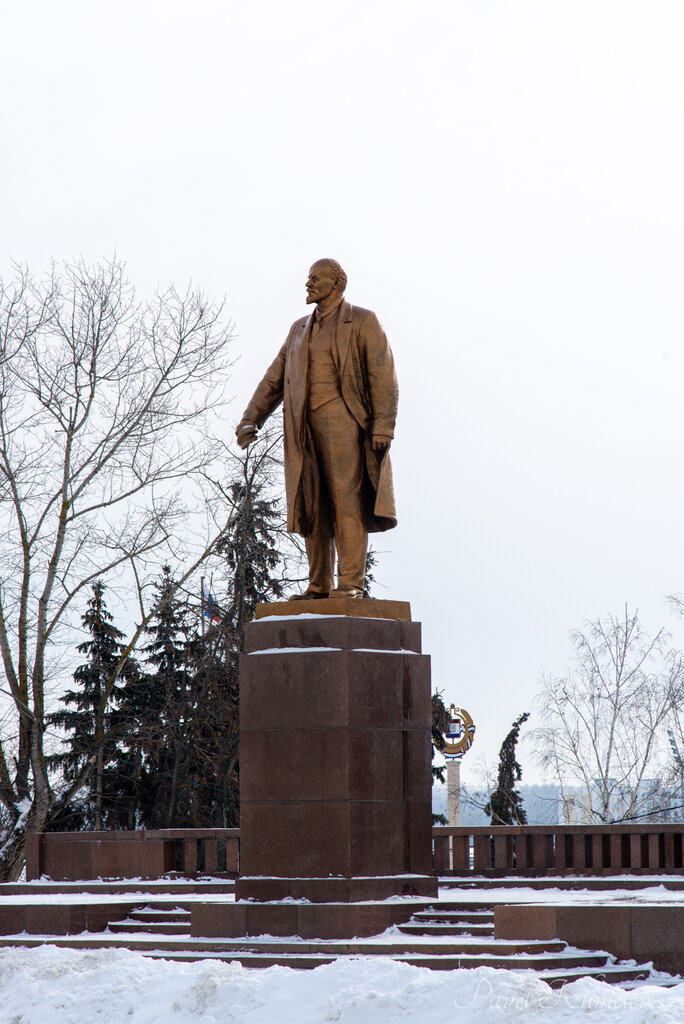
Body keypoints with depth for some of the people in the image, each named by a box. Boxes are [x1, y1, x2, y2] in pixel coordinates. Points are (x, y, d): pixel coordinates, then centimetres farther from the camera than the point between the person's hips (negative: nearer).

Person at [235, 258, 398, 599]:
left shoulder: (362, 322, 6)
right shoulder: (299, 329, 24)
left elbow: (382, 376, -3)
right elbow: (274, 379, 21)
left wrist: (383, 426, -14)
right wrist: (251, 419, 8)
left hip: (341, 420, -6)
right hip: (303, 427, 6)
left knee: (347, 501, -11)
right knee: (311, 506, 2)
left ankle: (350, 582, -12)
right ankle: (319, 584, 4)